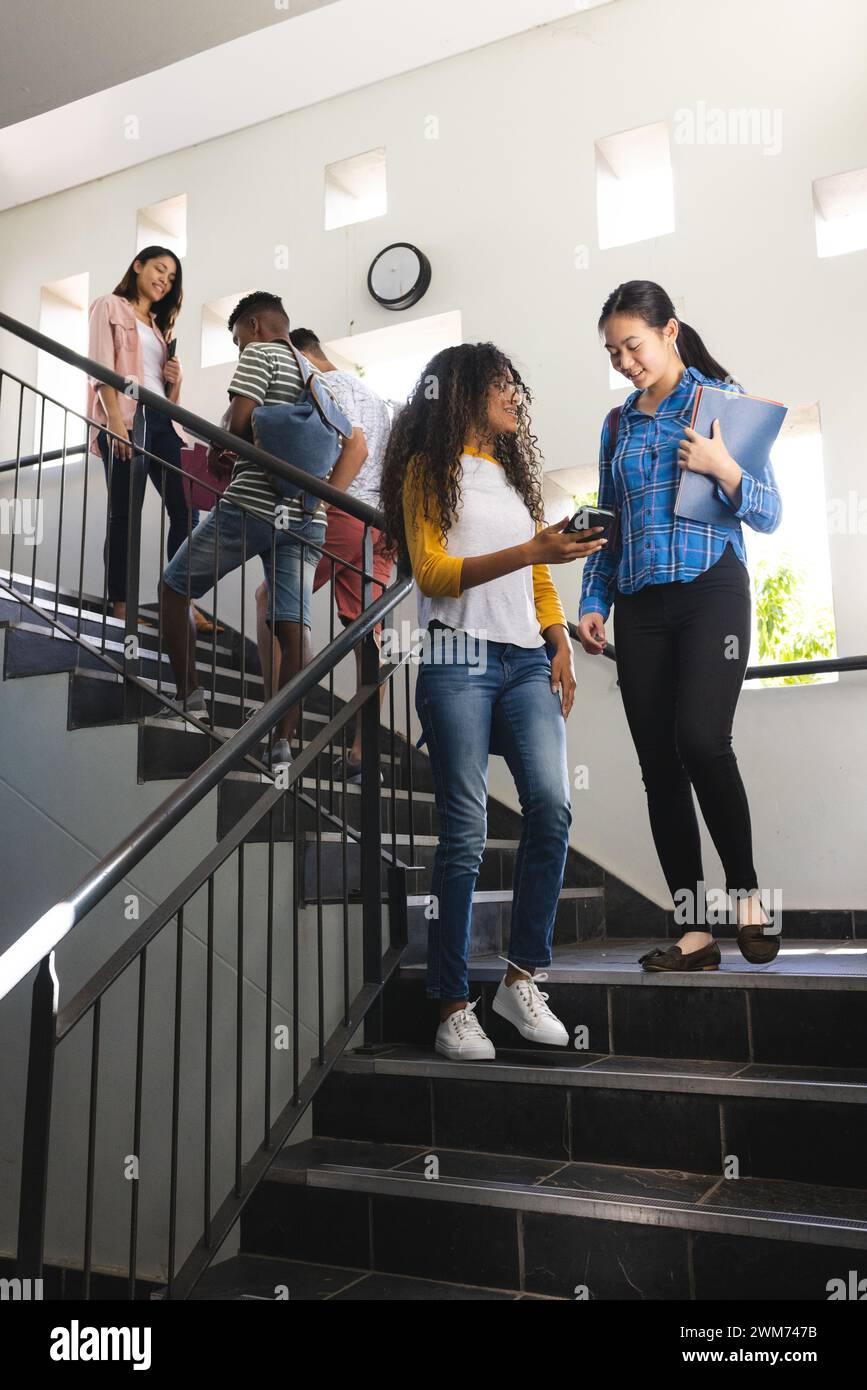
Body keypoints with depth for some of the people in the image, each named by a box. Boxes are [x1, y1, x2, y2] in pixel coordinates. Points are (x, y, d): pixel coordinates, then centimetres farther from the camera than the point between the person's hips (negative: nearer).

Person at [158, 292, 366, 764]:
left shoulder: (260, 353, 2)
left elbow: (239, 421, -11)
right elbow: (356, 446, 19)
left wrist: (216, 456, 8)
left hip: (250, 505, -6)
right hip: (306, 519, 6)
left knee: (173, 587, 11)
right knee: (293, 625, -2)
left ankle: (190, 698, 6)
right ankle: (284, 742, -8)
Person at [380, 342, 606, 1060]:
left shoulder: (515, 474, 26)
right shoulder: (429, 470, 7)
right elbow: (431, 571, -5)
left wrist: (560, 645, 8)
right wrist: (529, 550, -14)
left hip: (525, 662, 5)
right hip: (458, 662, -5)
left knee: (553, 803, -13)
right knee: (465, 831, -8)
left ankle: (522, 978, 0)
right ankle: (455, 1006, 1)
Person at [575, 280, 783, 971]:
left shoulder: (724, 398, 7)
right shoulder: (618, 426, 19)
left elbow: (769, 513, 4)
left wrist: (724, 470, -14)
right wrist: (593, 603, 8)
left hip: (711, 588, -4)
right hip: (640, 604, 5)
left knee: (700, 737, -23)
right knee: (659, 764, -2)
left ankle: (747, 891, -2)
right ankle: (694, 931, 5)